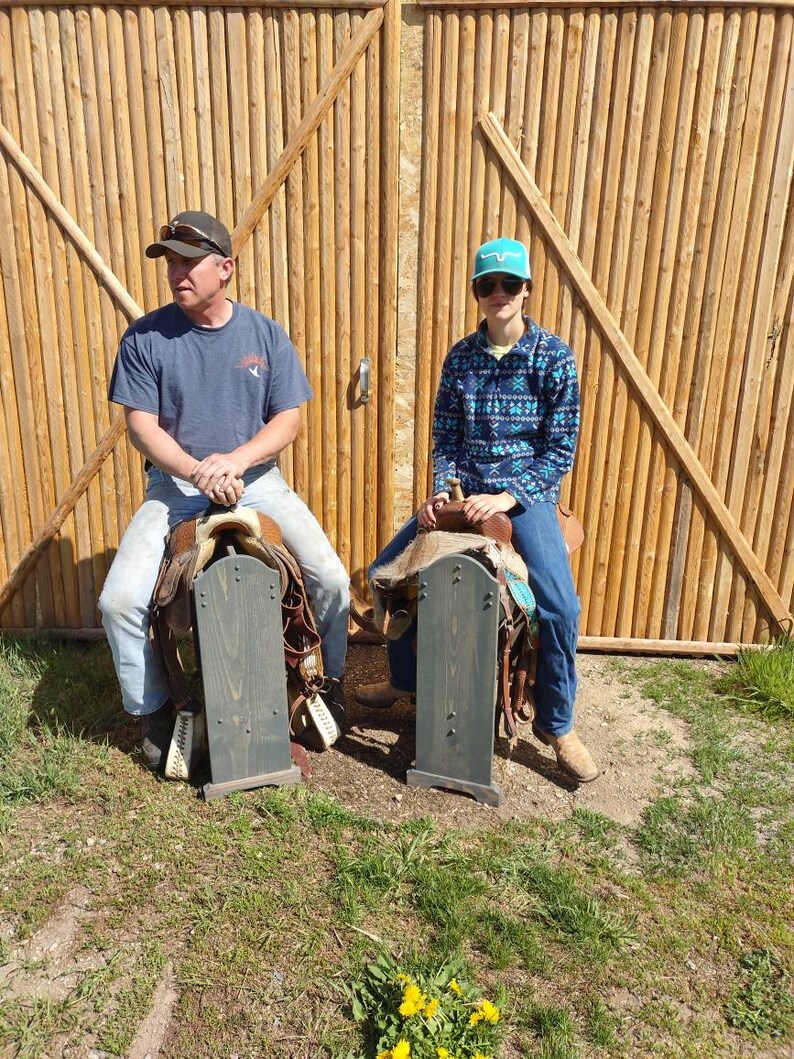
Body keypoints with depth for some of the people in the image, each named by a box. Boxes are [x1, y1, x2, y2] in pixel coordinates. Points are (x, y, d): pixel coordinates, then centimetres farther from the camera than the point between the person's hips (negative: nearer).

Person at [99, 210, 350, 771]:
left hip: (256, 479, 0)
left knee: (332, 579, -15)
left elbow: (289, 419, -3)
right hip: (174, 483, 0)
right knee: (119, 600, -18)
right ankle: (153, 710, 11)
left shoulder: (265, 334, 1)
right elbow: (141, 424, -4)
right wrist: (197, 472, -21)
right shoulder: (144, 337, -2)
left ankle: (331, 681, 16)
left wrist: (235, 460, -21)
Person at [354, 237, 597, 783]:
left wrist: (507, 498, -20)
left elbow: (561, 450, -8)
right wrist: (440, 493, -14)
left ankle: (556, 724, 3)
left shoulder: (555, 357, -5)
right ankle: (406, 678, 22)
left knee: (560, 605, -25)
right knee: (384, 572, -5)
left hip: (527, 494, -4)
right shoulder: (460, 357, 5)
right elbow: (445, 441, 5)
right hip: (463, 491, 4)